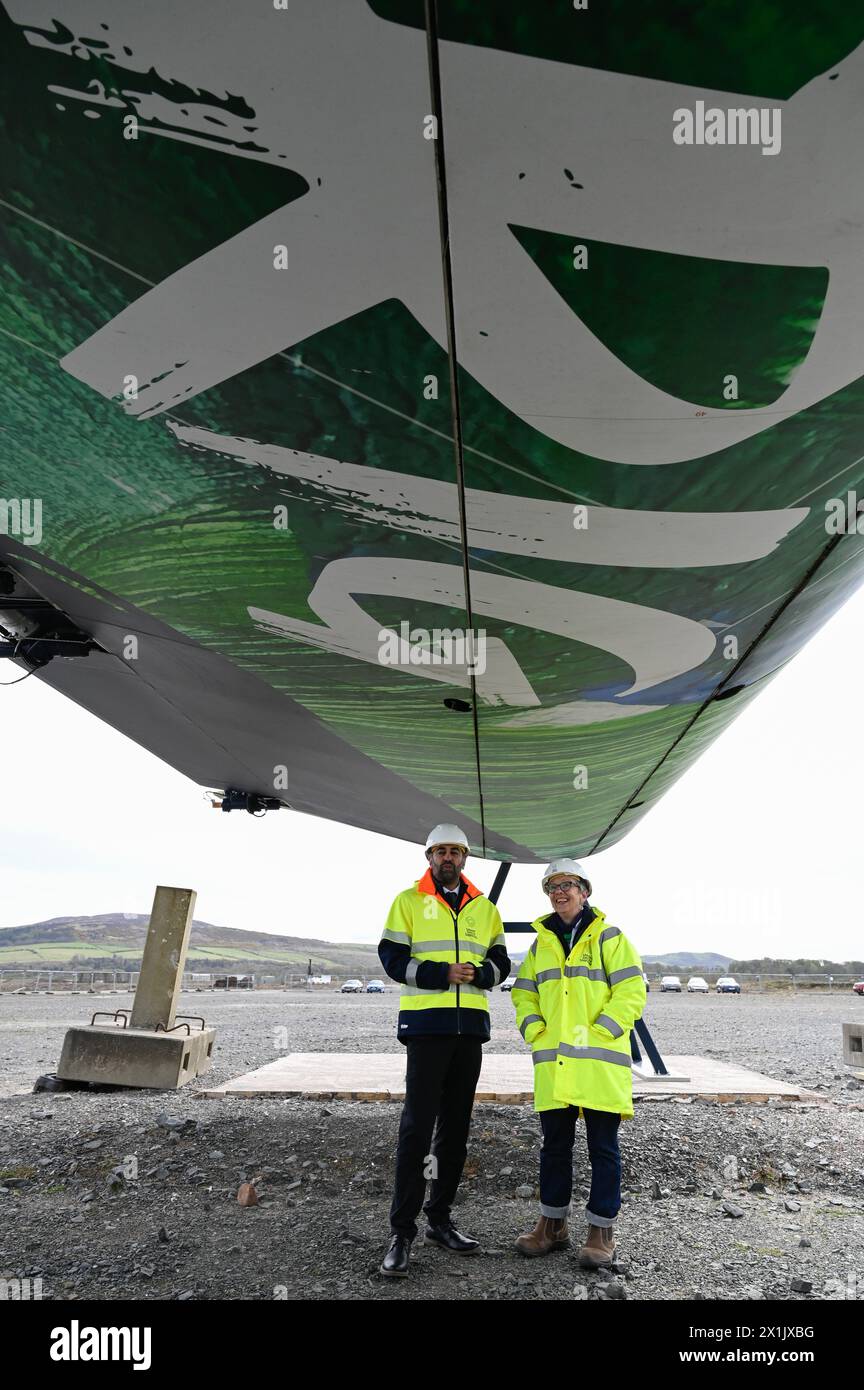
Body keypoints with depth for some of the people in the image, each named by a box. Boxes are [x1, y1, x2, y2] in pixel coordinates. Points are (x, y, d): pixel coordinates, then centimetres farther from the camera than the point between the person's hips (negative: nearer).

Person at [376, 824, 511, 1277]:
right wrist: (441, 973, -16)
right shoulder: (408, 901, 2)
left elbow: (500, 963, 13)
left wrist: (479, 973, -10)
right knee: (417, 1125, -6)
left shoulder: (485, 908, 13)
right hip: (427, 1023, -4)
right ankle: (401, 1232, 2)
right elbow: (392, 957, -4)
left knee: (456, 1125, 10)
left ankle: (439, 1219, 23)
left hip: (471, 1024, 4)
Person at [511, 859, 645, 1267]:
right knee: (554, 1145, 12)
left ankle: (602, 1231, 16)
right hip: (552, 1062, 4)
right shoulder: (541, 943, 14)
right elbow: (524, 993, 18)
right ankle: (553, 1225, 25)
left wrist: (599, 1032, -14)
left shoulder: (608, 937, 0)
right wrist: (534, 1030, 1)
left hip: (599, 1061, -4)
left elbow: (631, 992, -6)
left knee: (602, 1148, 4)